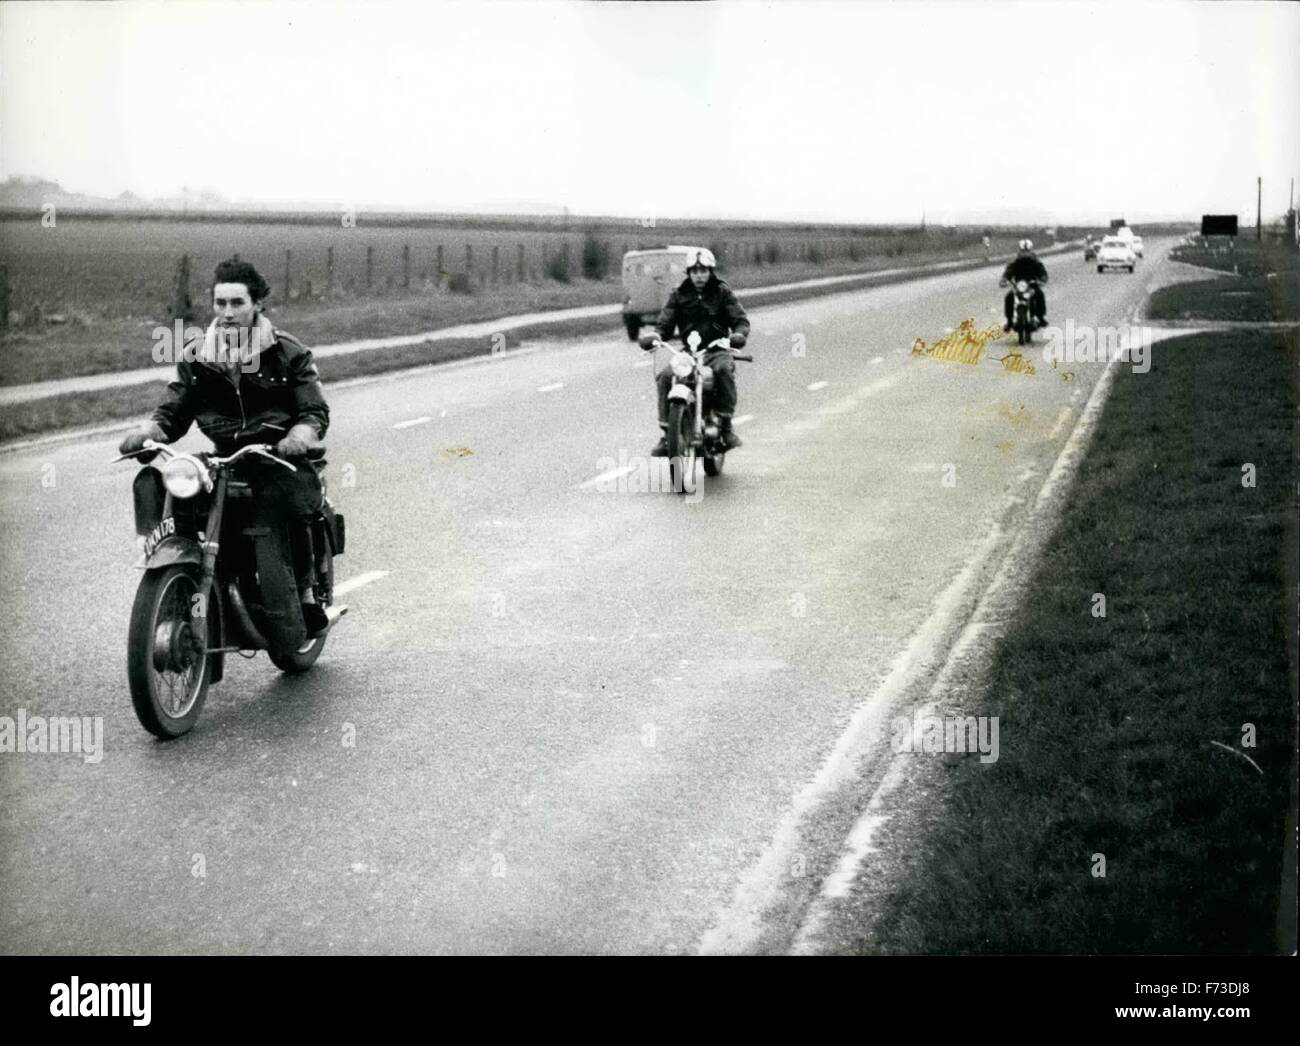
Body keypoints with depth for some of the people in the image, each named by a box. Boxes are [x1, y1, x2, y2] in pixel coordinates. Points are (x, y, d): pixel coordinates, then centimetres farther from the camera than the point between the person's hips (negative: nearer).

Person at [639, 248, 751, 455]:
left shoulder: (723, 293, 8)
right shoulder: (678, 296, 12)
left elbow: (740, 320, 2)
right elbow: (665, 324, 8)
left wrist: (738, 335, -22)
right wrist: (655, 336, -16)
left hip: (717, 351, -2)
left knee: (724, 369, -37)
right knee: (665, 375, -26)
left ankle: (726, 426, -26)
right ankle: (667, 433, -19)